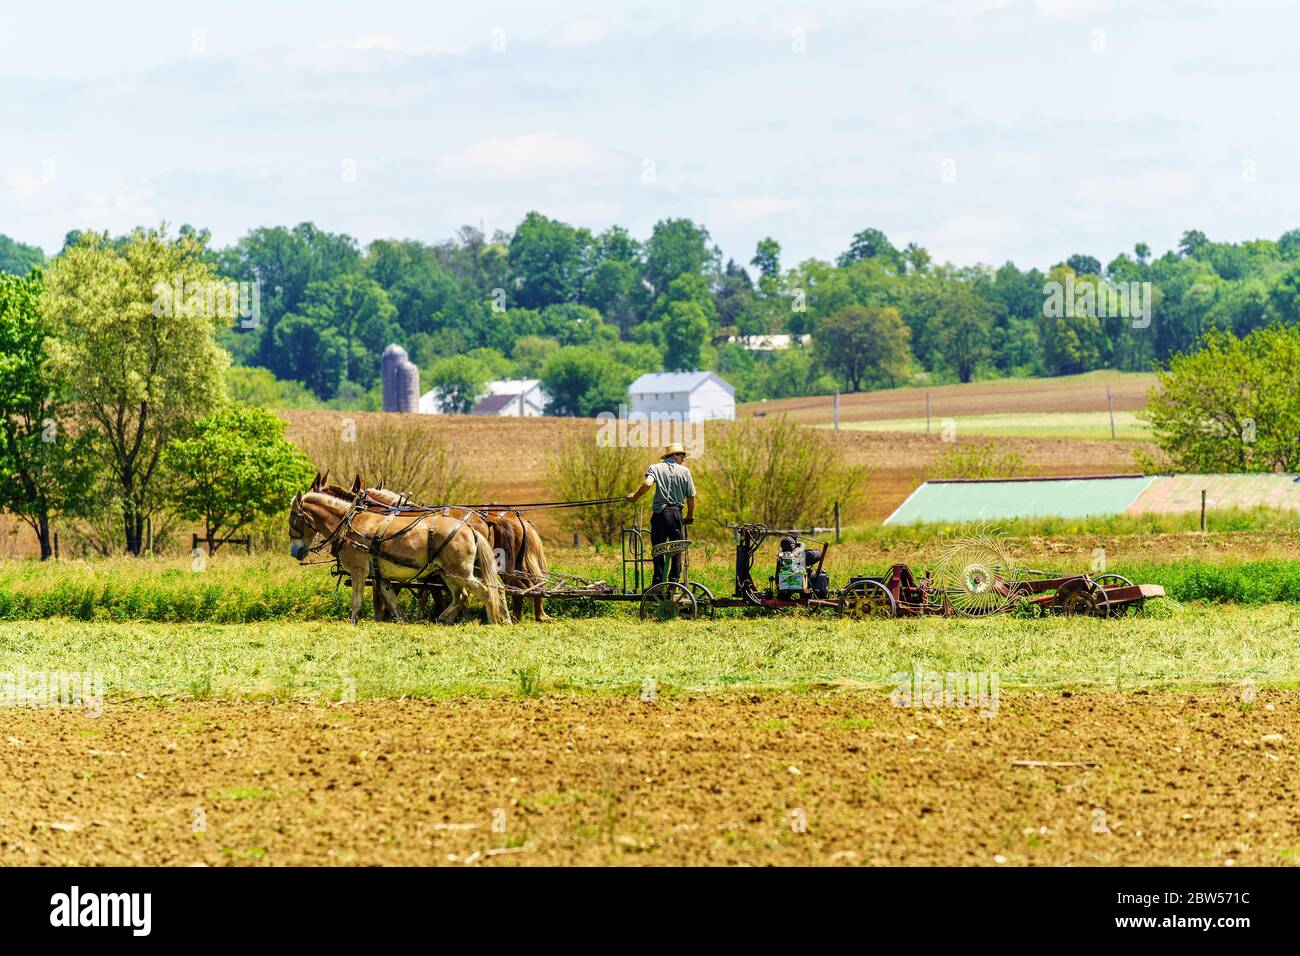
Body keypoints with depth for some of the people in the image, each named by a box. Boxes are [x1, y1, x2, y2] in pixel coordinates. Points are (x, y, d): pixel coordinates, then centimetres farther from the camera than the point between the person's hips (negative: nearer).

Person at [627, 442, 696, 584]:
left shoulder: (655, 468, 3)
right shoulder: (684, 471, 5)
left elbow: (648, 483, -17)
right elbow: (691, 497, 5)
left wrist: (635, 496, -2)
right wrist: (690, 516, 19)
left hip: (659, 513, 0)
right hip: (676, 513, 0)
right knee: (676, 550, 11)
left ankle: (658, 584, 1)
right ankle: (674, 581, 10)